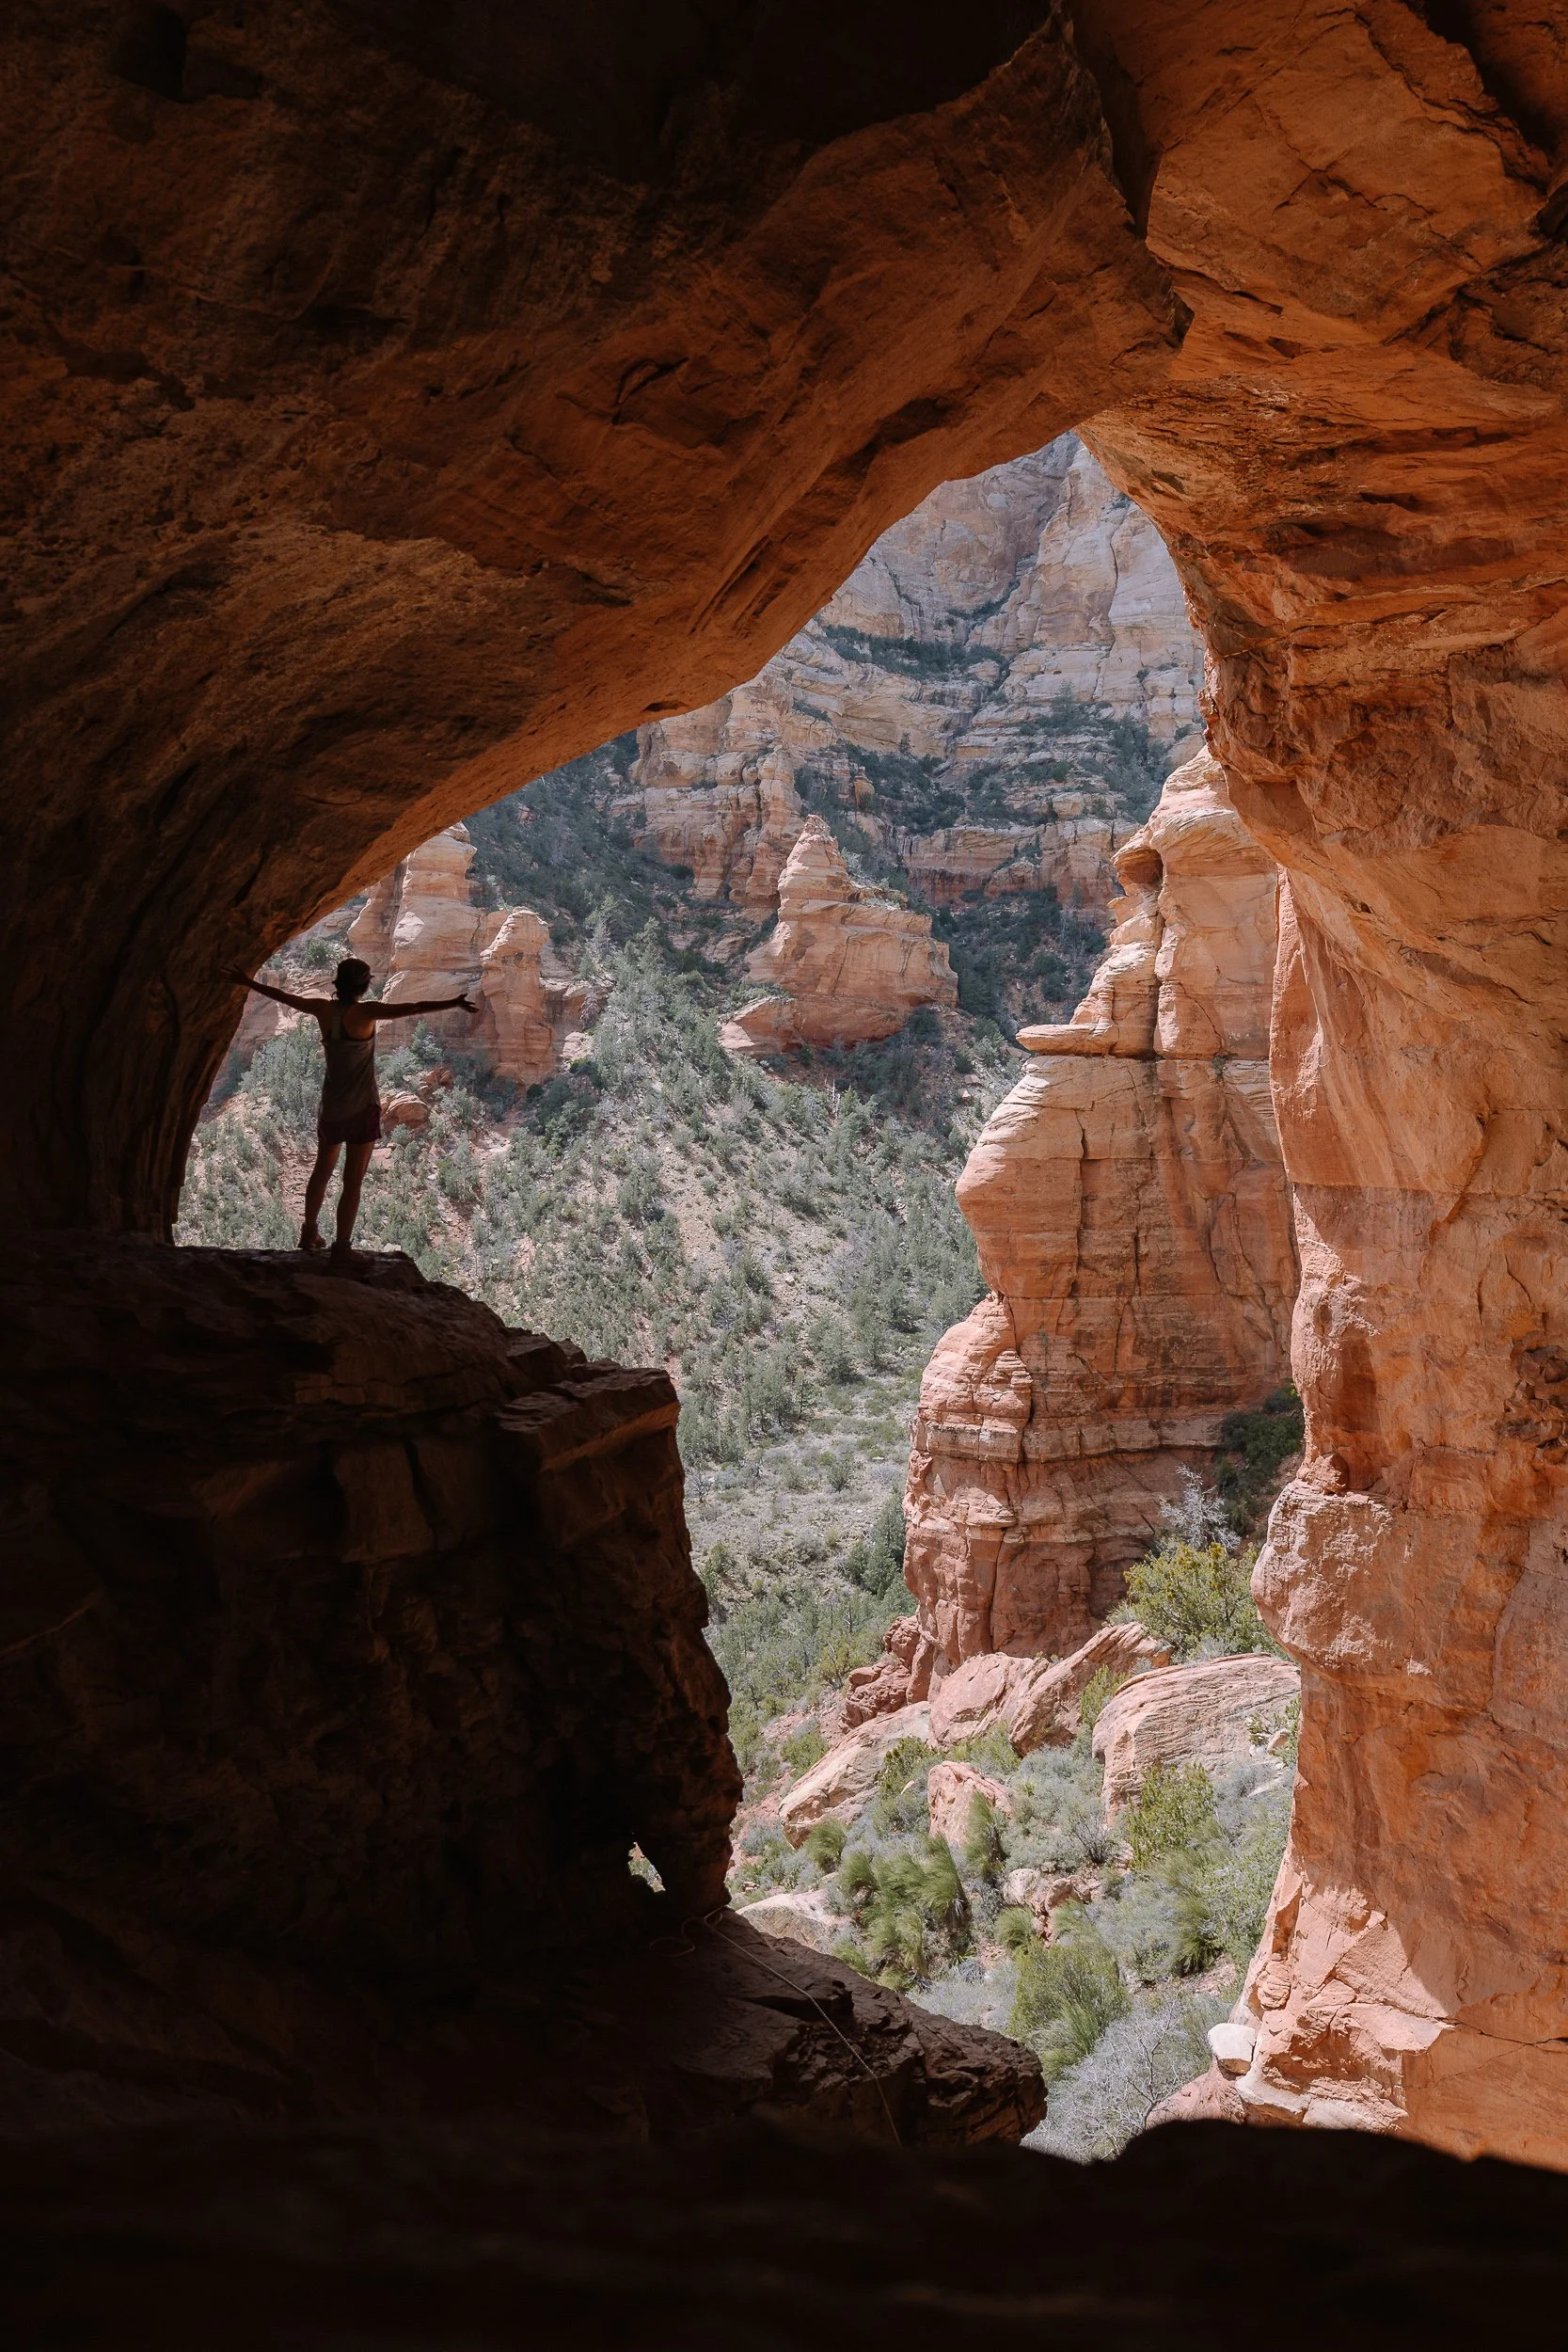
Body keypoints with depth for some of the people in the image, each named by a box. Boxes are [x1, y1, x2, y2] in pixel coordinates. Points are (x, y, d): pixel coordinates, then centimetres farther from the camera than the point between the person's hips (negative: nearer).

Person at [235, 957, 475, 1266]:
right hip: (362, 1110, -5)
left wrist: (247, 982, 26)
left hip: (331, 1108, 5)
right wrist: (455, 1004, -39)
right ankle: (341, 1249, 0)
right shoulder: (364, 1013, -18)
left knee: (322, 1170, 24)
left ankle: (309, 1232, 36)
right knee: (353, 1182, 1)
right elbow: (411, 1010, -31)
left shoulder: (323, 1009, -4)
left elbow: (282, 996, 11)